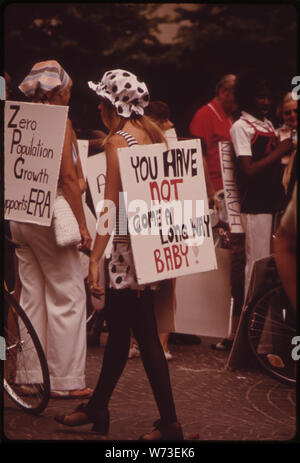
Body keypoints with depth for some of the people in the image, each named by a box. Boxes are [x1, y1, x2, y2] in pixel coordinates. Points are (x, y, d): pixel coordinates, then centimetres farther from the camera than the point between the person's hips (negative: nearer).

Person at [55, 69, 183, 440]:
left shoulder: (117, 141, -13)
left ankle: (169, 424, 4)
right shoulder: (152, 133, 9)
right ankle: (97, 409, 30)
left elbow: (112, 207, -18)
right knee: (117, 326, 17)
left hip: (130, 243, -8)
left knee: (144, 335, -1)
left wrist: (94, 259, -18)